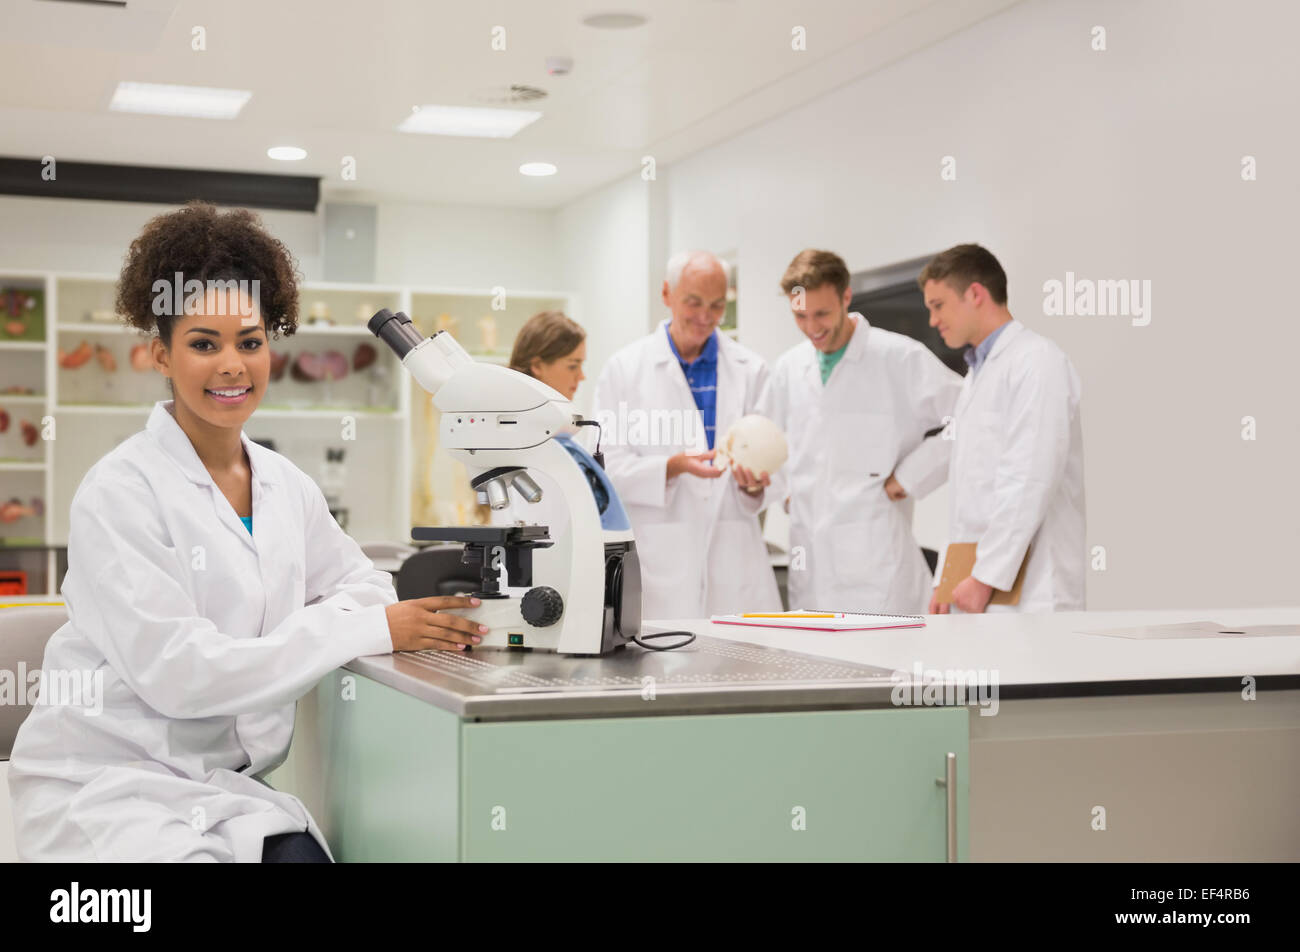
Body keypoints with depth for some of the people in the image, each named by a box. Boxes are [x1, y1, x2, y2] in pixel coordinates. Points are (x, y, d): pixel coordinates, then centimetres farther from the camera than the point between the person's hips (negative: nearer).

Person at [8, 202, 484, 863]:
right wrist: (369, 629, -18)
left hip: (226, 785, 6)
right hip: (107, 790, -5)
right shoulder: (121, 492, -12)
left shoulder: (285, 486, 9)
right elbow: (175, 673, -18)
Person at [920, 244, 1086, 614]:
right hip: (978, 594, 8)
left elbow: (1029, 483, -16)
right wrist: (946, 581, 17)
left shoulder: (1038, 361, -8)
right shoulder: (975, 375, 21)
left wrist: (986, 577, -18)